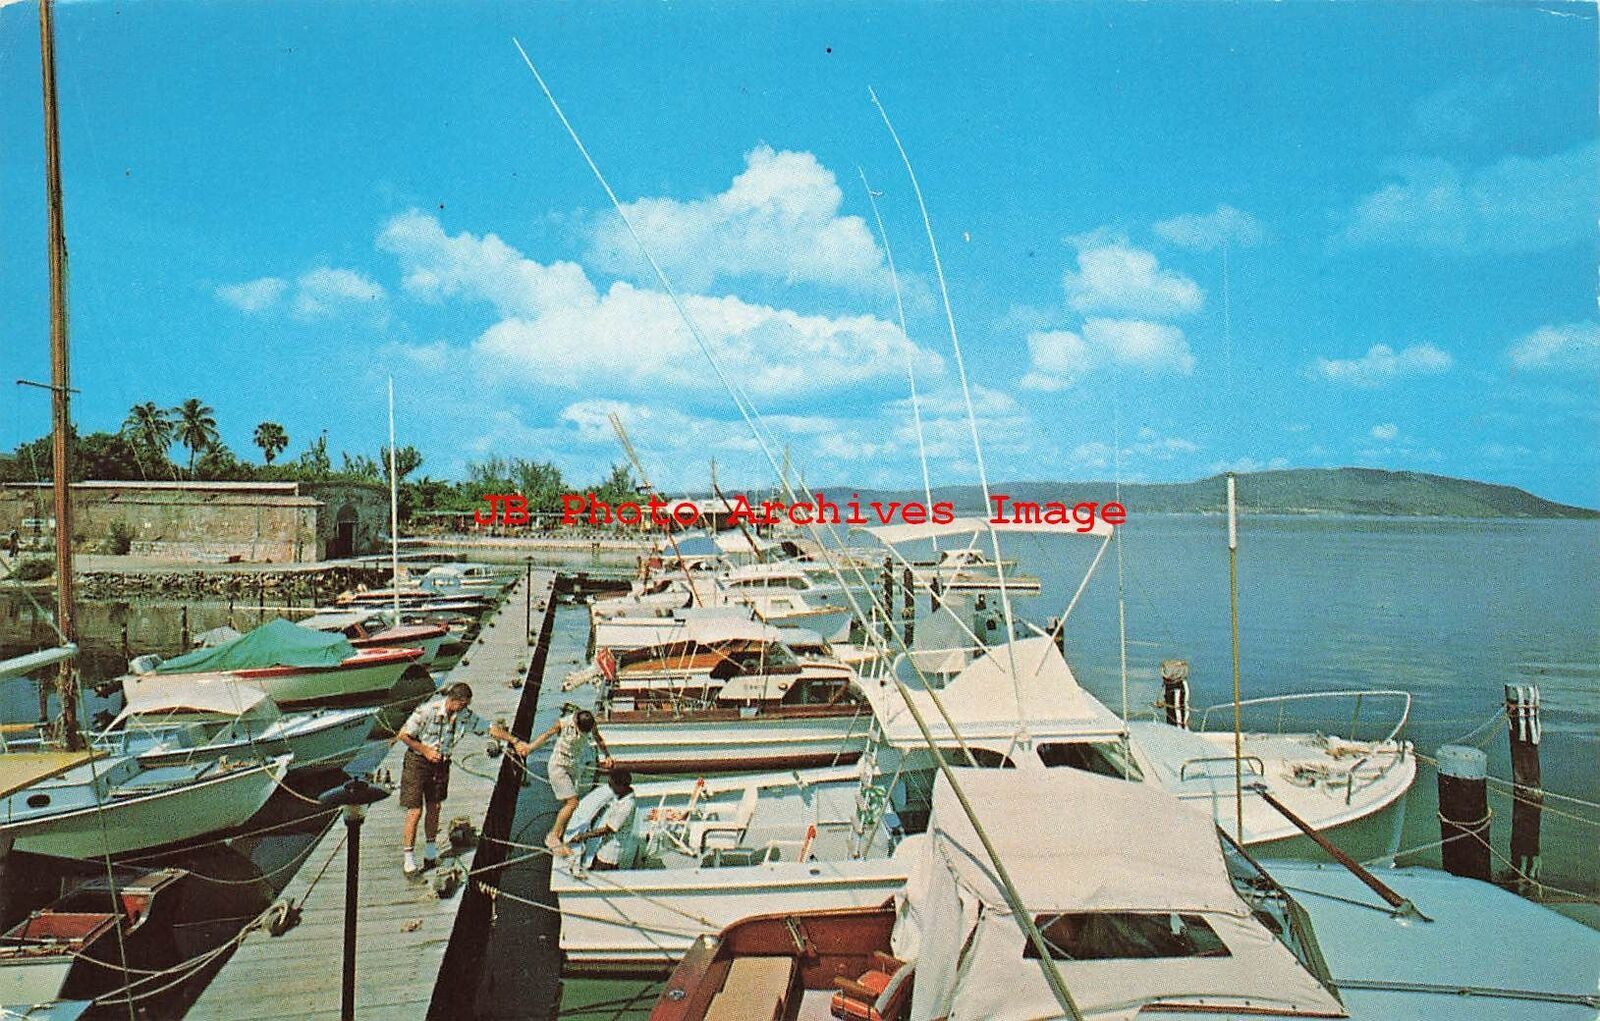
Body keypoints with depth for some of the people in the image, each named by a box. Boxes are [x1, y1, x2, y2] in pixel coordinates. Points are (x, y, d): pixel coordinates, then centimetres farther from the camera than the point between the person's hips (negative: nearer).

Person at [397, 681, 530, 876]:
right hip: (417, 762, -5)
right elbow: (403, 735, -15)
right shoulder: (427, 710, -23)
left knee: (434, 808, 11)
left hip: (441, 764, 5)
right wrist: (425, 750, -18)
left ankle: (430, 854, 26)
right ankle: (409, 860, 2)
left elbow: (491, 728, -1)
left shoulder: (466, 716, -8)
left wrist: (516, 741, -6)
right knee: (415, 811, -7)